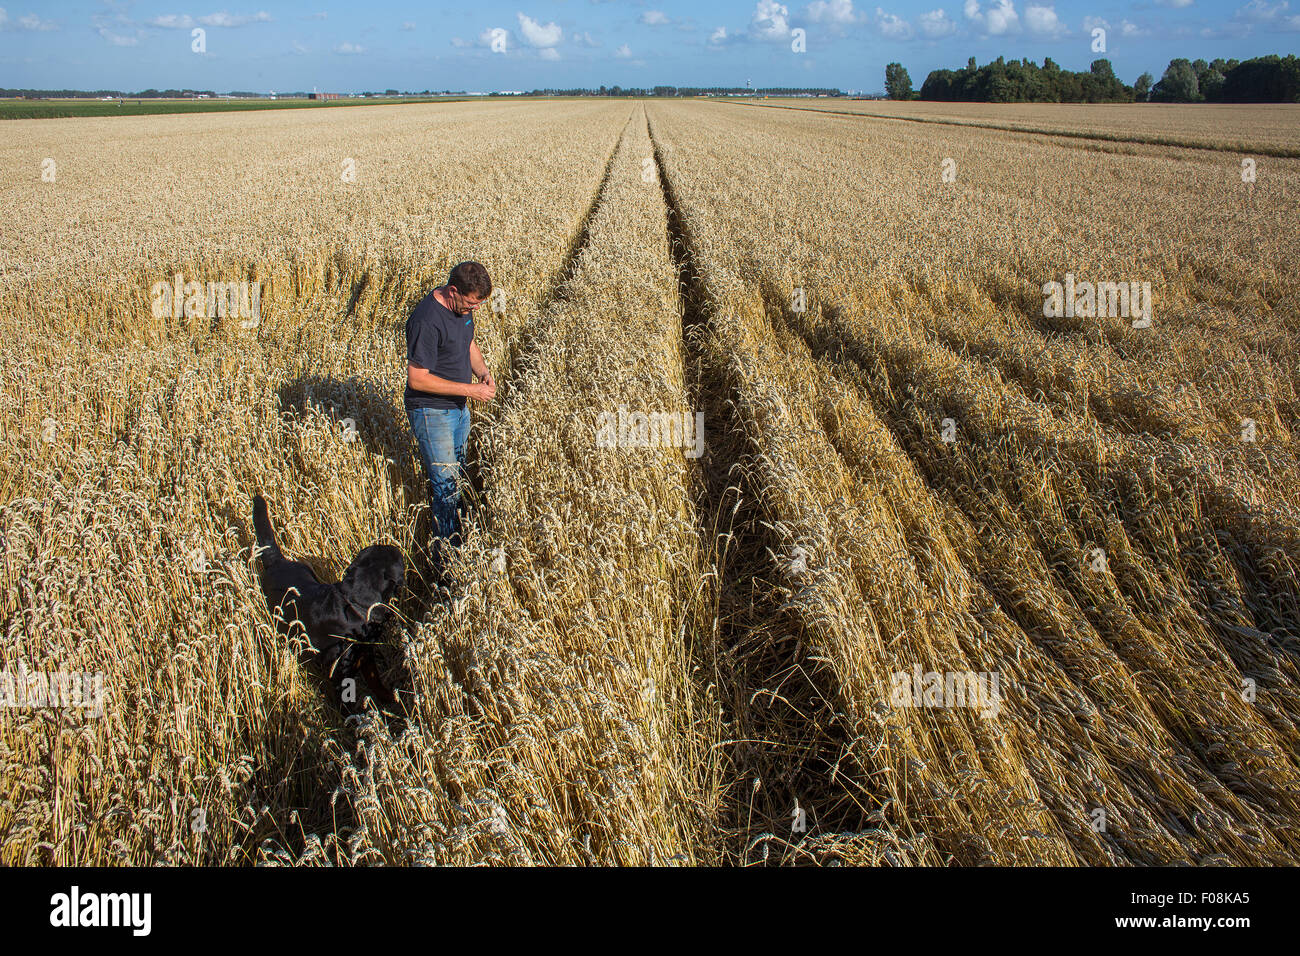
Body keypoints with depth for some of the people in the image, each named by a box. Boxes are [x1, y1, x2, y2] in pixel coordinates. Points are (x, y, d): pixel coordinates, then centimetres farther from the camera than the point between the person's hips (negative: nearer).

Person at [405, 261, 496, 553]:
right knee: (446, 485, -4)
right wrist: (469, 390, -25)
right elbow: (417, 379, -25)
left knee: (457, 475, 19)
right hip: (432, 412, -9)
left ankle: (456, 538, 34)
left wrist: (483, 370, -3)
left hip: (458, 407, 9)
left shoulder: (462, 305, -1)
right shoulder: (426, 321, -28)